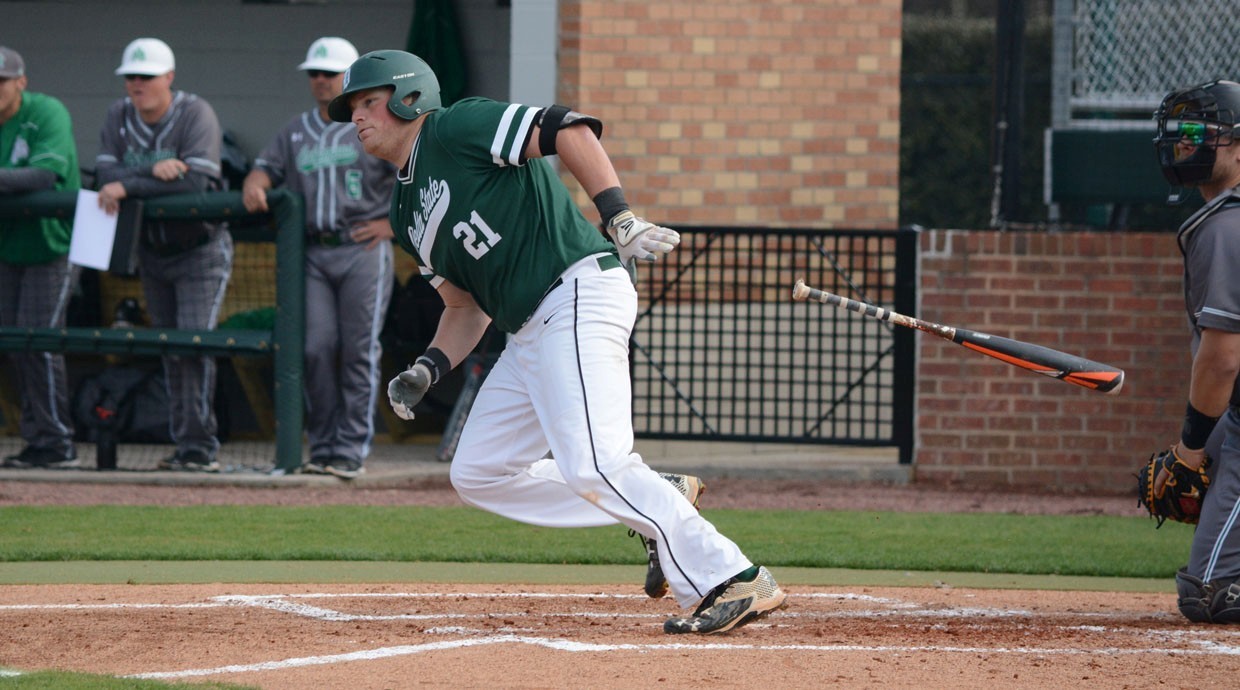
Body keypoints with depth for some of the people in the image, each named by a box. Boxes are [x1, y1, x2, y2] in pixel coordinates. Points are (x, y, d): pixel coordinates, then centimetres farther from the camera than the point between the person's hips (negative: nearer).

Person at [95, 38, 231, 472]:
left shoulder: (196, 114, -17)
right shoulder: (118, 117, -1)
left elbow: (195, 181, -29)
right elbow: (105, 175, -12)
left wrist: (128, 185, -29)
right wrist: (153, 171, -29)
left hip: (200, 250, -6)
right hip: (152, 252, 6)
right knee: (169, 350, 8)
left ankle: (199, 448, -13)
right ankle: (186, 445, 13)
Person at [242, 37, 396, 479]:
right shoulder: (296, 132, 19)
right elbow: (266, 169, 16)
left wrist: (392, 224, -6)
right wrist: (254, 187, -8)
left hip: (363, 250, -4)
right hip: (314, 255, 4)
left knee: (360, 351, -6)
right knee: (317, 348, -4)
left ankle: (352, 450, -5)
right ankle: (323, 447, 3)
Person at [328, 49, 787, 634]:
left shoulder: (457, 127, -3)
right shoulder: (408, 213, 23)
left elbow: (569, 130, -14)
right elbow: (466, 306, 25)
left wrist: (618, 218, -24)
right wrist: (427, 370, 7)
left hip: (579, 297, -11)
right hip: (528, 333, 11)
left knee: (593, 464, -24)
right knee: (478, 473, 11)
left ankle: (731, 580, -22)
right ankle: (660, 514, 8)